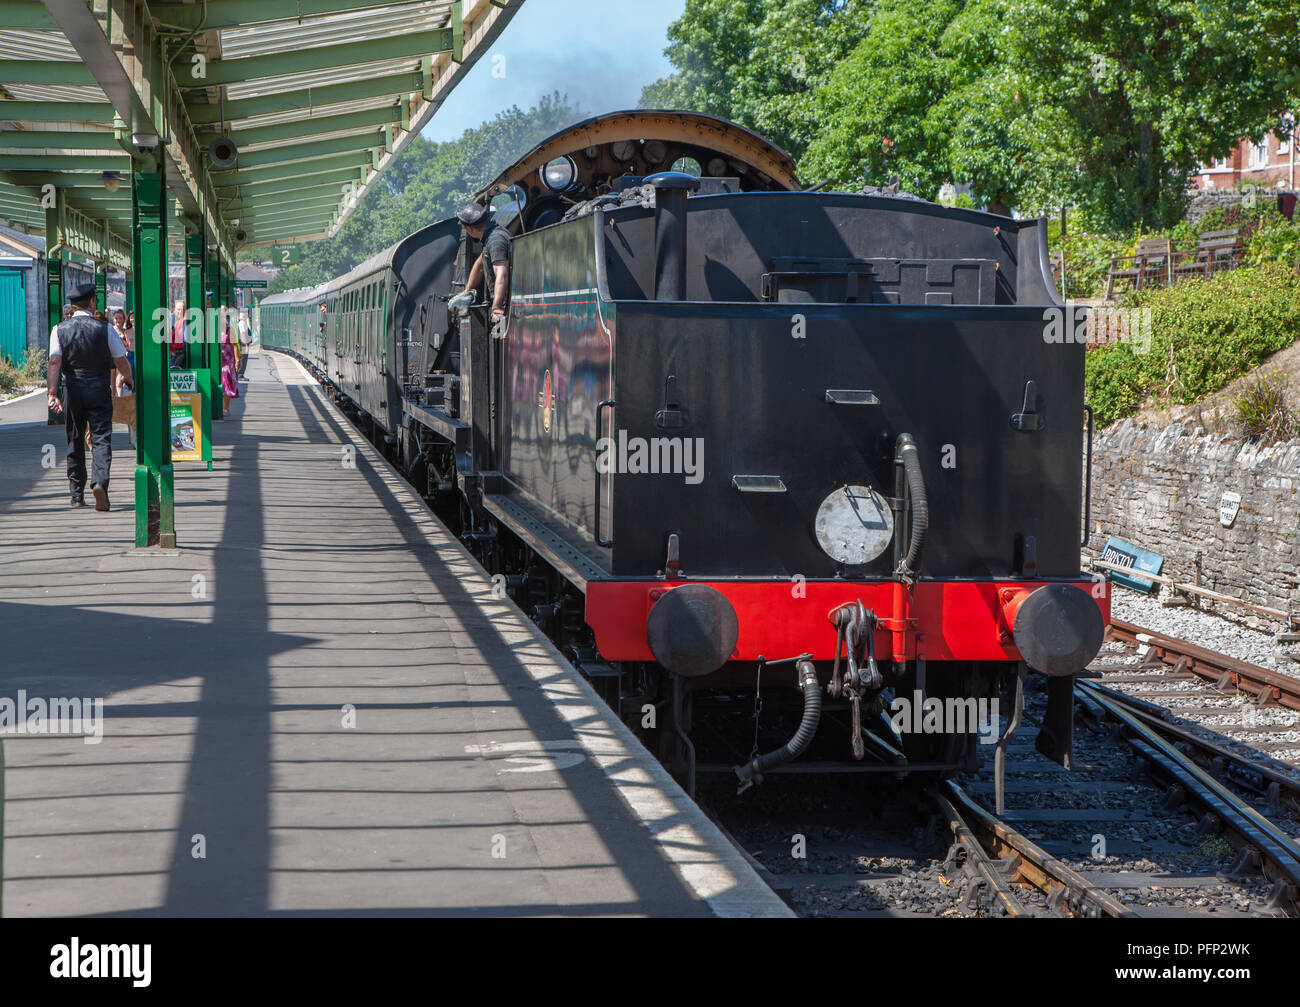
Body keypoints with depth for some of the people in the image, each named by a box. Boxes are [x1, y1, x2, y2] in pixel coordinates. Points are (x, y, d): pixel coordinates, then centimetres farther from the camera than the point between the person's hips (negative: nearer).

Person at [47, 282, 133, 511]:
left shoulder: (60, 330, 0)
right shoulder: (104, 329, -4)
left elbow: (54, 363, -10)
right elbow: (121, 362, 1)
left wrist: (51, 392, -15)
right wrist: (129, 381, 20)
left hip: (72, 389, 2)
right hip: (99, 388, -2)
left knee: (74, 441, 13)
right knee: (101, 438, -2)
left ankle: (77, 494, 18)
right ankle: (100, 482, -26)